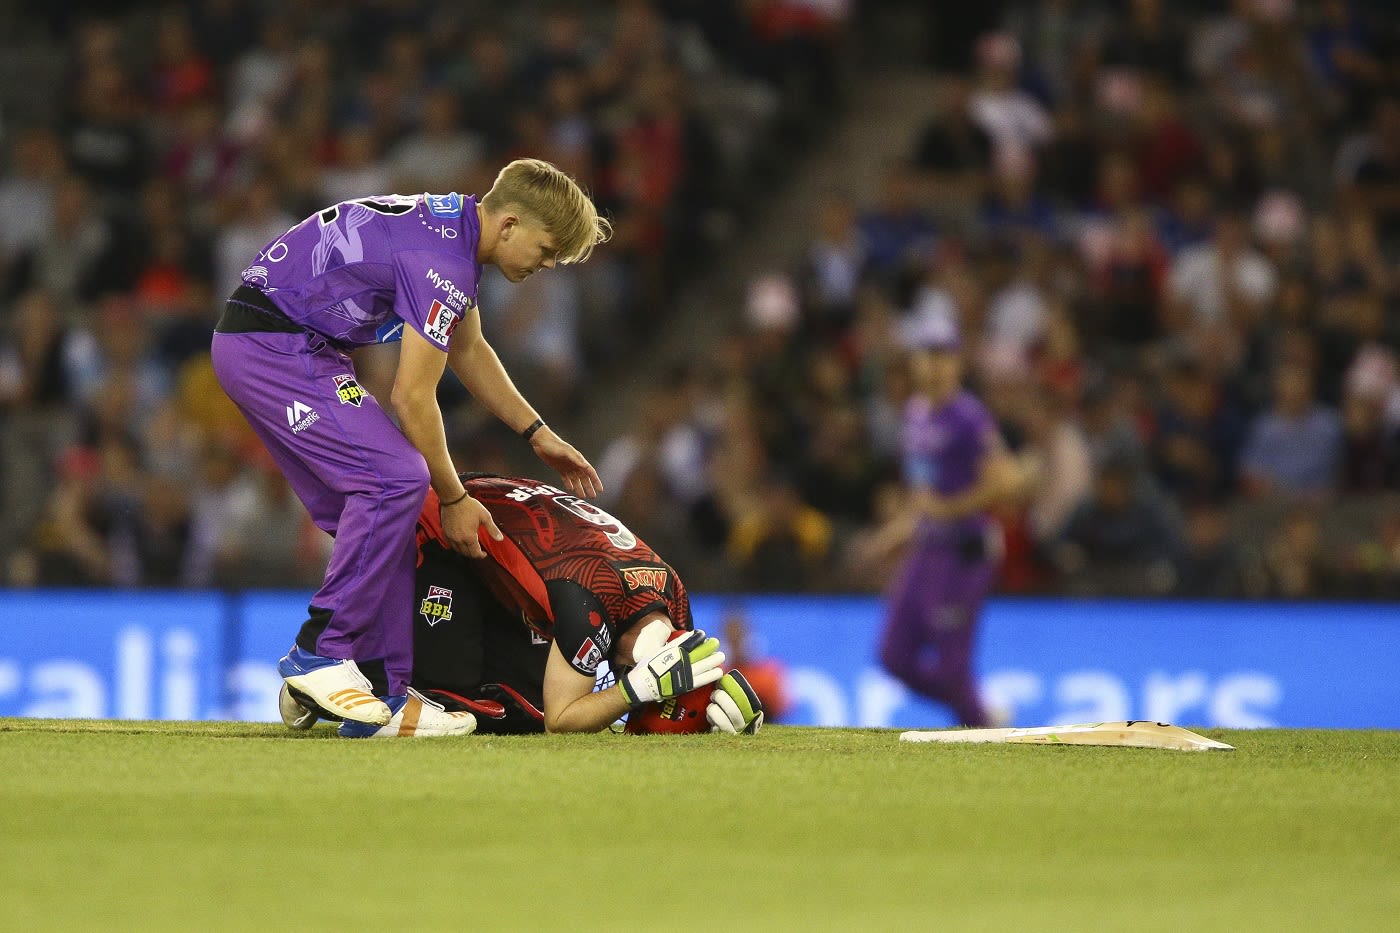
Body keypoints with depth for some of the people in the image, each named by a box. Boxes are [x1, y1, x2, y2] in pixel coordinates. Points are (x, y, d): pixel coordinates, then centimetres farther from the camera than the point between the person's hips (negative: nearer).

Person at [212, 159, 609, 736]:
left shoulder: (454, 228, 12)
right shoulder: (442, 262, -20)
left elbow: (469, 352, 28)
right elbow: (413, 398, -16)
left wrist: (538, 434, 28)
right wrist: (454, 499, -5)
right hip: (275, 347, -11)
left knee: (383, 514, 5)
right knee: (396, 478, -20)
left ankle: (385, 692, 3)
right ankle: (319, 651, -14)